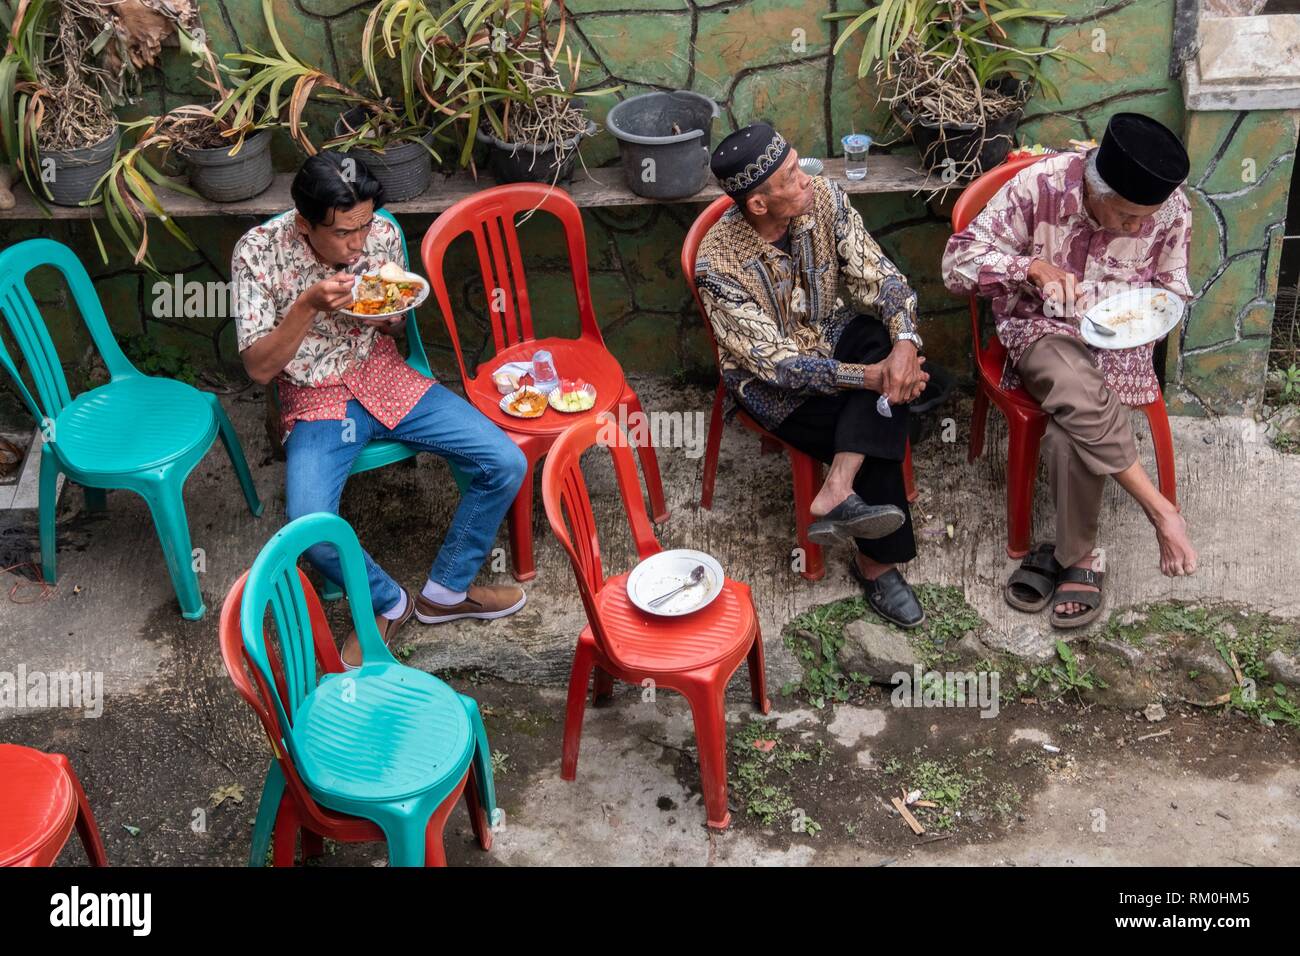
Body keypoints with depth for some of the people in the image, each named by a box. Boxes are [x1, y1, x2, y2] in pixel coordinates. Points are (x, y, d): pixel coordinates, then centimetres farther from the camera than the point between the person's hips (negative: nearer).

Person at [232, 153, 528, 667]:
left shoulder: (383, 236, -6)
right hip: (317, 399, -3)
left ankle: (446, 590, 8)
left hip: (387, 379, 3)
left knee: (506, 463, -13)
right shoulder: (258, 251, -15)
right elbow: (259, 368, -13)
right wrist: (308, 305, -28)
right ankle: (388, 603, 2)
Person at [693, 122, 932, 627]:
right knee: (877, 430, -23)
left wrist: (905, 343, -35)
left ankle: (837, 494, -29)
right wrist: (869, 377, -35)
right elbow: (777, 363, -28)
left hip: (828, 337, 5)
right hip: (771, 380, -5)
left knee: (885, 340, -27)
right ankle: (876, 563, -5)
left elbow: (878, 277, -14)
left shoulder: (824, 198, -15)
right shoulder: (719, 264, -28)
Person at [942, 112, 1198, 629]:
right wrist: (1035, 266, -28)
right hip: (1042, 330, -1)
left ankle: (1077, 555, -10)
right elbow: (957, 262, -15)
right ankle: (1161, 512, -22)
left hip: (1118, 337, 2)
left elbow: (1172, 286, 10)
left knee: (1071, 430, -29)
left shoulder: (1170, 207, -9)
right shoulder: (1039, 186, -18)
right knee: (1080, 398, -36)